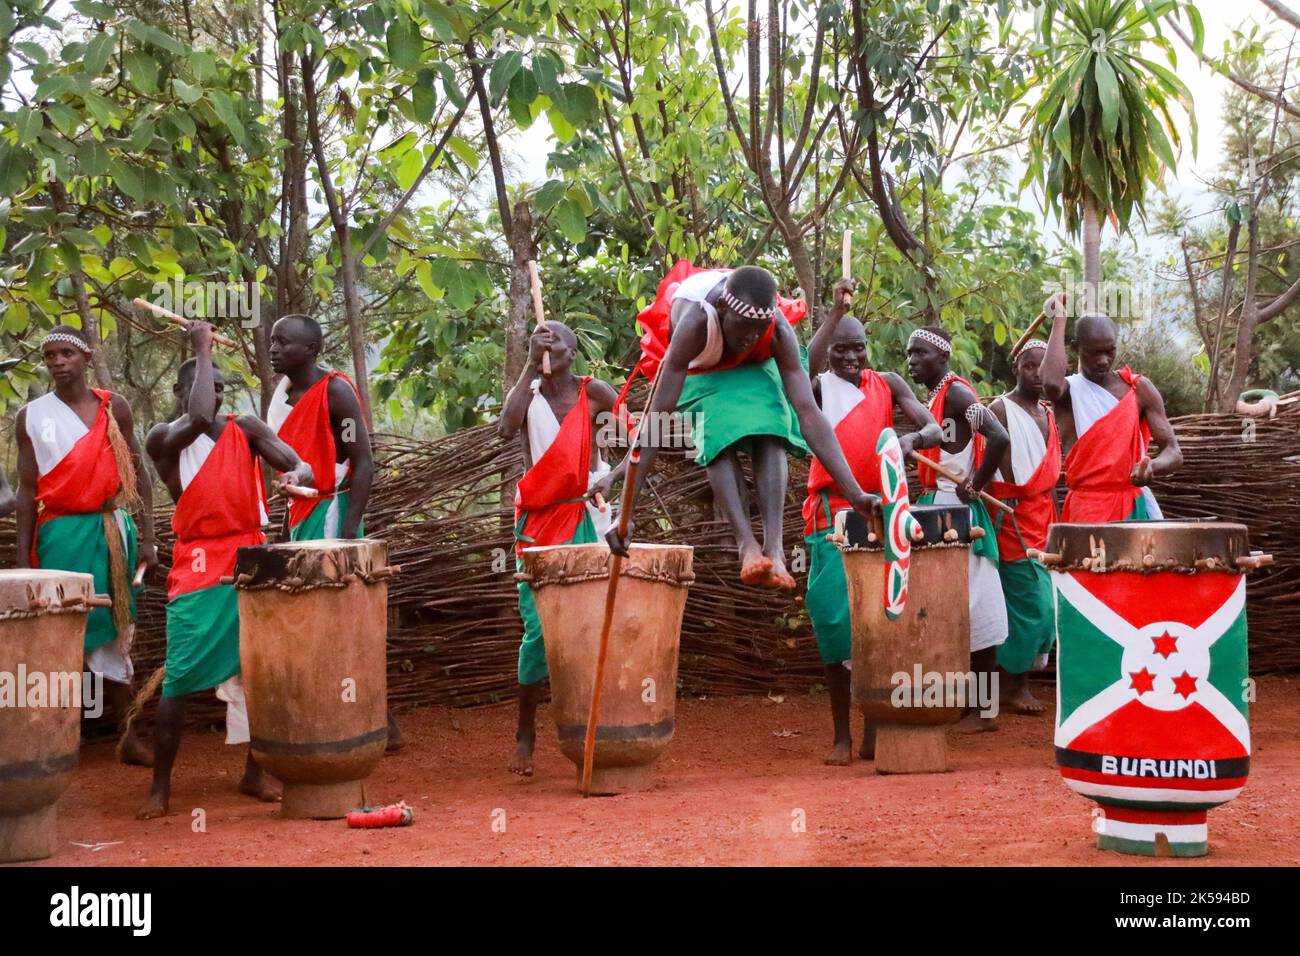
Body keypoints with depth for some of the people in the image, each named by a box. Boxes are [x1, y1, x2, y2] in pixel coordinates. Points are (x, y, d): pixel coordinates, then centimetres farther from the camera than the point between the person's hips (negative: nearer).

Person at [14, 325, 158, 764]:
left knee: (112, 631, 6)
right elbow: (27, 489, 4)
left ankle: (128, 734, 11)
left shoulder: (113, 407, 5)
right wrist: (23, 556, 0)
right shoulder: (31, 416, 3)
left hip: (110, 530, 1)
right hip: (60, 534, -1)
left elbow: (138, 474, 7)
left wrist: (147, 538, 1)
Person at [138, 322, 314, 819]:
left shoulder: (246, 429, 6)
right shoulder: (163, 438, -2)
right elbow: (199, 419, -24)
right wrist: (202, 350, -14)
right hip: (198, 566, -3)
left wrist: (297, 475, -29)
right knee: (181, 675, -7)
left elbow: (301, 465, -4)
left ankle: (254, 772, 18)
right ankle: (160, 784, 2)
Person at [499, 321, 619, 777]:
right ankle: (525, 734, 9)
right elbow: (506, 429, -20)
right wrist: (531, 366, -15)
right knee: (537, 628, -3)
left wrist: (612, 475, -8)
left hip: (584, 519, 0)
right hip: (538, 521, 0)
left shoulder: (592, 392, 2)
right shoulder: (527, 394, 2)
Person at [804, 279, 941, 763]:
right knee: (835, 618, -4)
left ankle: (875, 733, 10)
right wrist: (836, 310, -29)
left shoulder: (888, 384, 10)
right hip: (833, 515, -2)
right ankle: (841, 736, 5)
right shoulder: (819, 387, 3)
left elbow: (934, 427, 0)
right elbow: (800, 367, -22)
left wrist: (912, 438, -23)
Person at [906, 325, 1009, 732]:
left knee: (971, 606, -5)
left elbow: (998, 438, -25)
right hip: (934, 508, 10)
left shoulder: (956, 391, -12)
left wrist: (974, 486, -17)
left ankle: (985, 710, 2)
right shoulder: (932, 399, 16)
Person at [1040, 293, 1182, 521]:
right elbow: (1051, 383, -27)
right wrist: (1059, 318, -13)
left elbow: (1174, 452, 4)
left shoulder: (1139, 389, 7)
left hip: (1135, 506, 3)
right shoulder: (1069, 390, 1)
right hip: (1087, 510, -3)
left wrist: (1152, 467, -22)